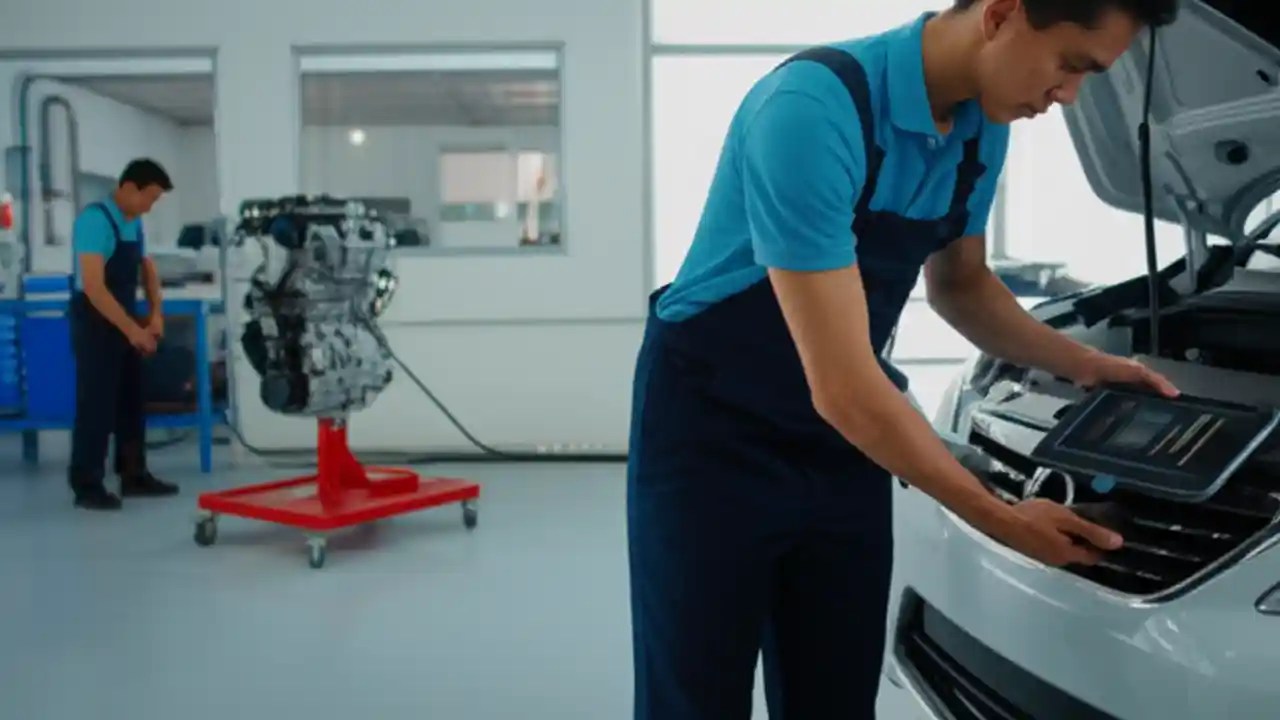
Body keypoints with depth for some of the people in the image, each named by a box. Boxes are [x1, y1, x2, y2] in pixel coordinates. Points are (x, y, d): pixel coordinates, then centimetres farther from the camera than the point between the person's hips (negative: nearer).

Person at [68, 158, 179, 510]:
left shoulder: (134, 223, 7)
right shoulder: (95, 220, -19)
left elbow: (147, 268, 19)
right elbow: (93, 286, -27)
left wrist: (155, 314, 2)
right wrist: (132, 329, -28)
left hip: (126, 322, 8)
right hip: (96, 323, -8)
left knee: (131, 401, 13)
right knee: (96, 404, -4)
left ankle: (134, 475, 23)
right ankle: (86, 484, 4)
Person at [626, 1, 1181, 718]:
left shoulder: (983, 126, -2)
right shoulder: (812, 108, -28)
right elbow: (841, 386, -29)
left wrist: (1083, 363, 3)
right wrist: (1002, 520, -20)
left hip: (844, 444, 7)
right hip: (714, 431, -6)